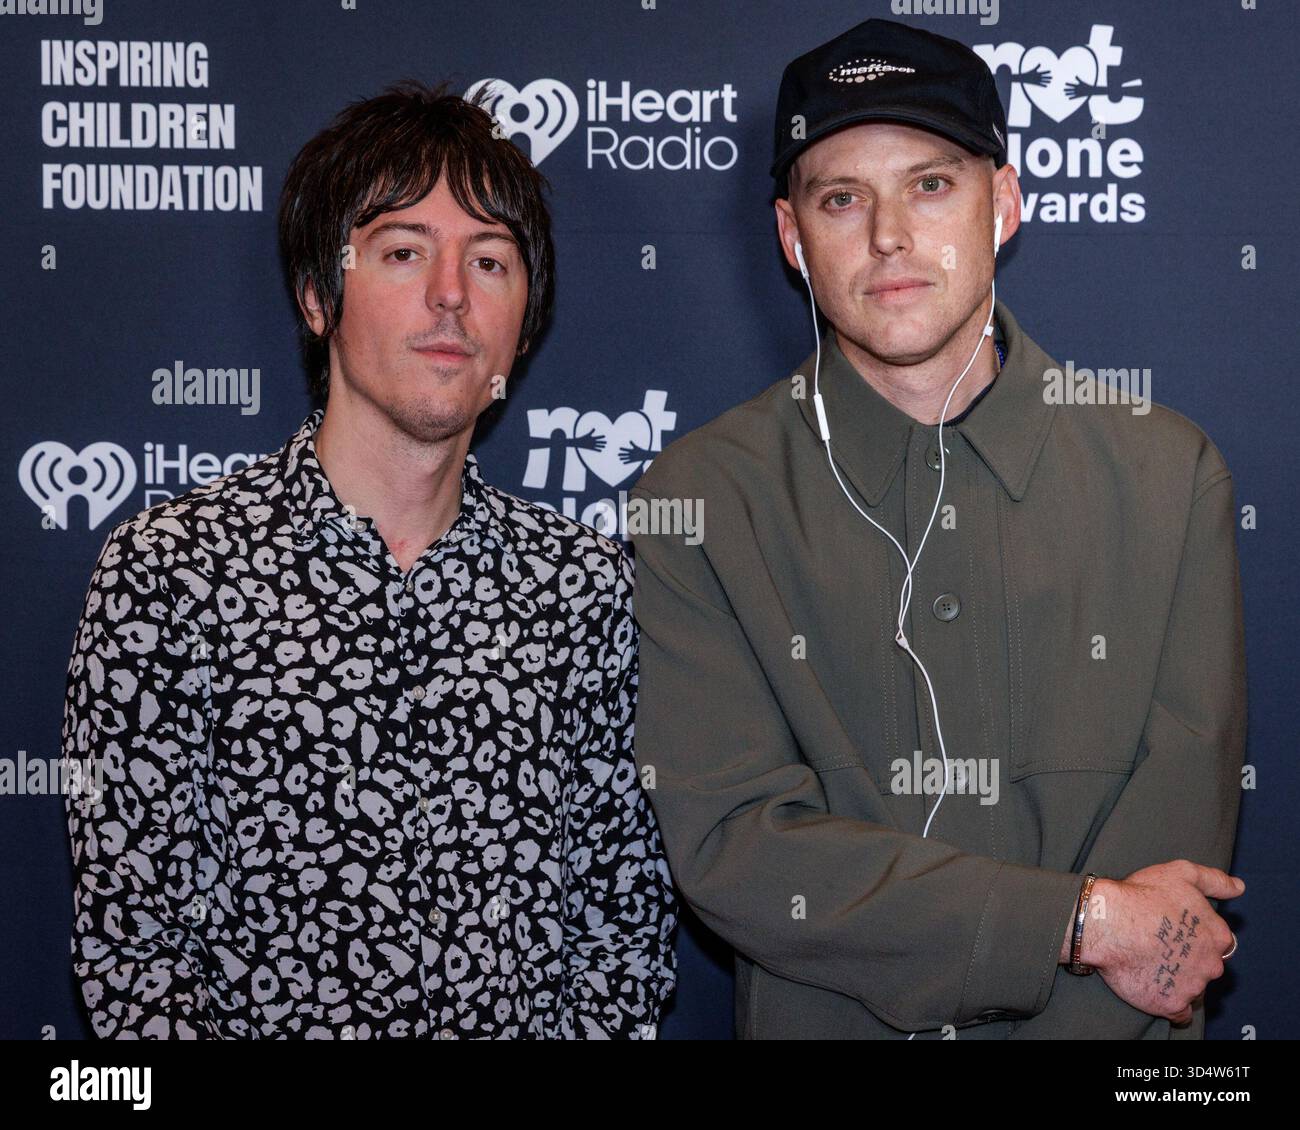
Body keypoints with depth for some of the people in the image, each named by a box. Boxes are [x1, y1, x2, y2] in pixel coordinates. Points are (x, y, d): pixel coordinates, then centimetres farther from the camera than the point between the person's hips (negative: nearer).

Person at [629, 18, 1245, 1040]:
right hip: (817, 1025, -1)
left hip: (1114, 1029, 1)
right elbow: (726, 843, -15)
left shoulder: (1170, 476, -4)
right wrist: (1084, 921, -18)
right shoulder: (699, 502, -8)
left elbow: (1179, 831, -8)